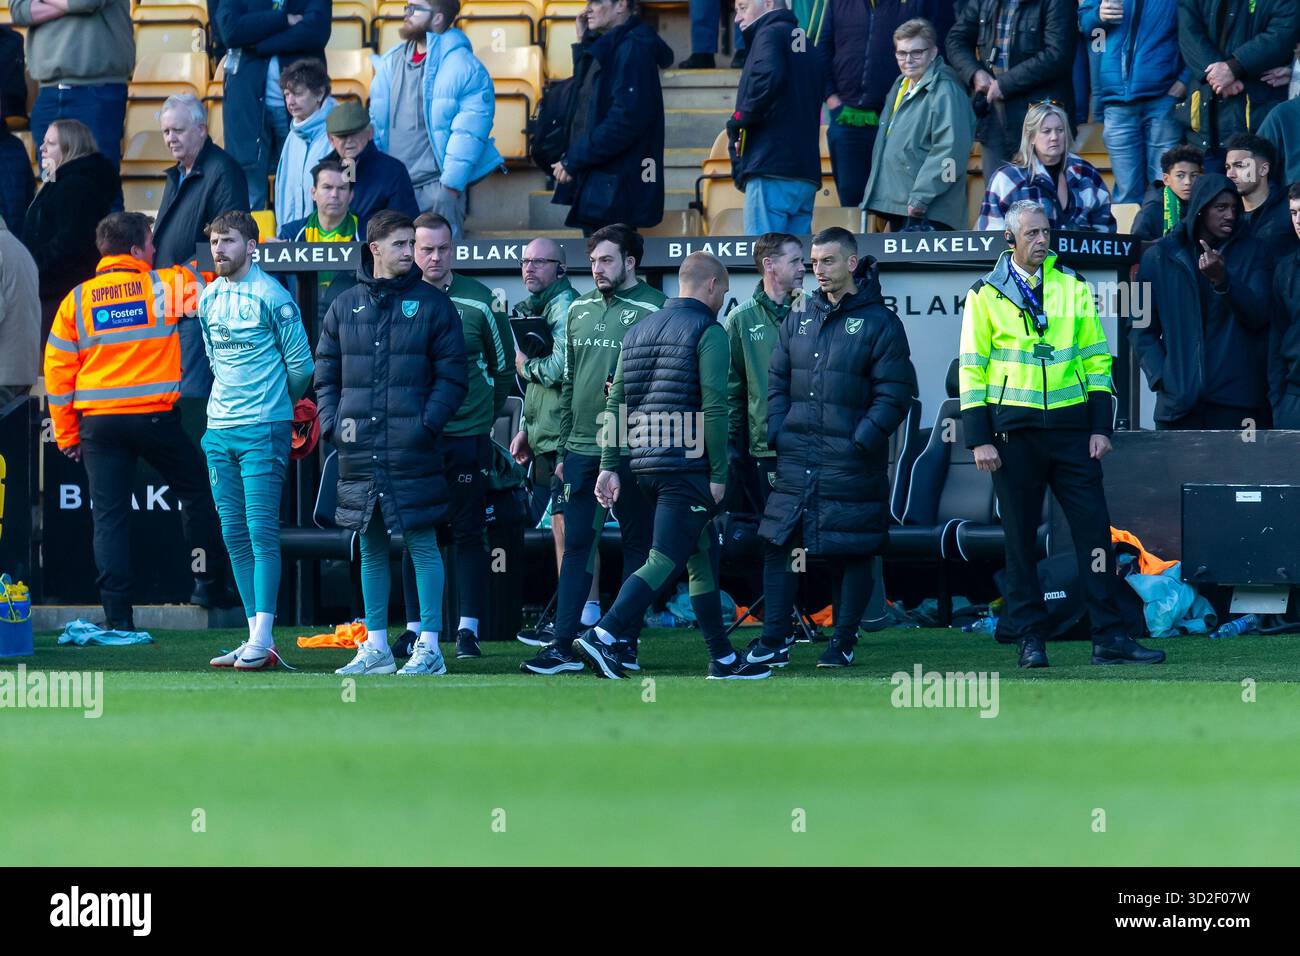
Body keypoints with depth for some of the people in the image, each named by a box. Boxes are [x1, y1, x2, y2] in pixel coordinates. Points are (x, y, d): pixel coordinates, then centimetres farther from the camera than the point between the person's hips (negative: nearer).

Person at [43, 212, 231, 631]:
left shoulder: (77, 299, 5)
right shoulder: (163, 286, -2)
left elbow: (57, 368, 4)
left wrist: (66, 434, 10)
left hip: (98, 421, 2)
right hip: (154, 416, -2)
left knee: (109, 514, 4)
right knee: (197, 490, 17)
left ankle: (117, 612, -1)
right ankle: (210, 584, 17)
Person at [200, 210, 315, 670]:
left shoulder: (271, 296, -8)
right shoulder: (208, 299, 11)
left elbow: (301, 364, -3)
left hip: (262, 430, -7)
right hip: (219, 428, 7)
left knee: (261, 532, -10)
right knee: (234, 535, 7)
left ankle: (262, 640, -12)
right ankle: (257, 638, 10)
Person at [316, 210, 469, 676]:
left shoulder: (432, 303, 2)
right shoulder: (345, 307, 11)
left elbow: (452, 374, 0)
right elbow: (325, 372, 16)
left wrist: (426, 424, -10)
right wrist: (333, 423, 2)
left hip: (412, 451, -4)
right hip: (360, 453, 4)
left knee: (422, 544, -3)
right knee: (370, 547, 9)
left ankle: (429, 647, 0)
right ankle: (376, 647, 16)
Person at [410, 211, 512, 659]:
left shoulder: (479, 300, 0)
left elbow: (503, 366, 10)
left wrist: (486, 413, 10)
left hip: (467, 436, -1)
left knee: (469, 533, -1)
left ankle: (468, 627, 2)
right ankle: (416, 627, 9)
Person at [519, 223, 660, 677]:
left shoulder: (654, 309, -5)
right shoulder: (580, 309, 13)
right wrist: (562, 449, 15)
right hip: (582, 448, 5)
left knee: (636, 545, 4)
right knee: (576, 545, 4)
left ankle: (626, 643, 8)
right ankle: (563, 645, 4)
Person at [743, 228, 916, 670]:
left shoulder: (879, 323, -3)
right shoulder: (798, 322, 14)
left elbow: (894, 394, -8)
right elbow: (777, 383, 19)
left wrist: (862, 441, -16)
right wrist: (777, 433, 4)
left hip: (850, 463, -5)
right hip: (796, 459, 5)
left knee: (852, 554, 1)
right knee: (778, 545, 0)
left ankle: (843, 644, 10)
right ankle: (774, 642, 4)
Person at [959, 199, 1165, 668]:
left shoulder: (1073, 286, 9)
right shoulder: (986, 295, 3)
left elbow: (1096, 358, 10)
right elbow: (972, 369, 2)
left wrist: (1100, 427, 2)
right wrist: (979, 439, -5)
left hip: (1071, 426, 2)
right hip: (1015, 430, -2)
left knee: (1094, 529, -3)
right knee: (1020, 537, 2)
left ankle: (1109, 638, -2)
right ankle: (1030, 639, 9)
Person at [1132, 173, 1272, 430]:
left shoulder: (1253, 254, 10)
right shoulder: (1160, 257, 10)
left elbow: (1258, 315, -4)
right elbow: (1142, 328, 10)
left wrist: (1222, 280, -20)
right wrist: (1161, 377, -5)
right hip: (1179, 401, 1)